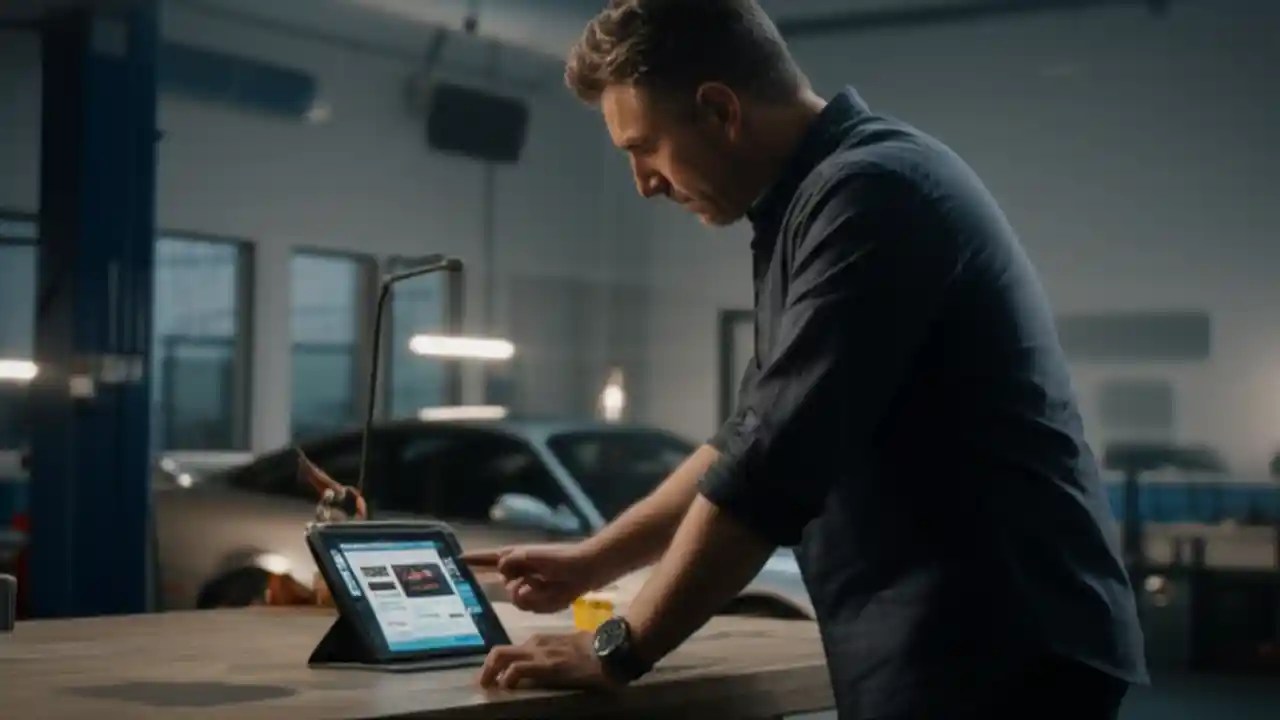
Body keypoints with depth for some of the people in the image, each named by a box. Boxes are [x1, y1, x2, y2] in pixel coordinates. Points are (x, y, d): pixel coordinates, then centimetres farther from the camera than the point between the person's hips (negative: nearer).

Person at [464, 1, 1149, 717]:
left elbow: (773, 468, -21)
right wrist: (590, 562, 21)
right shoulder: (821, 197, 15)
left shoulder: (869, 191, -17)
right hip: (955, 646, 9)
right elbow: (757, 438, 22)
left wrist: (616, 651, -12)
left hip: (995, 654, -9)